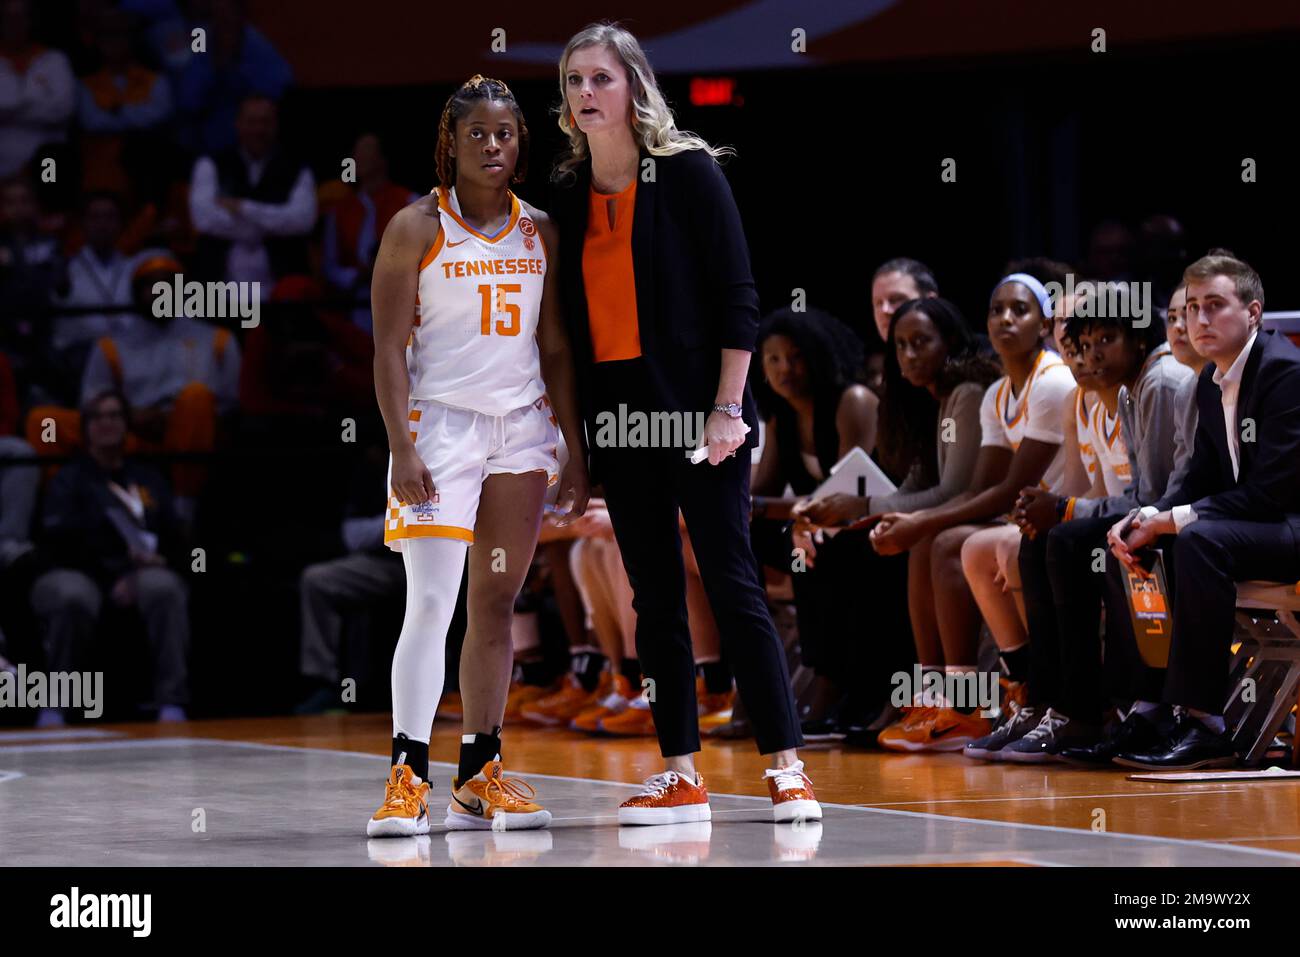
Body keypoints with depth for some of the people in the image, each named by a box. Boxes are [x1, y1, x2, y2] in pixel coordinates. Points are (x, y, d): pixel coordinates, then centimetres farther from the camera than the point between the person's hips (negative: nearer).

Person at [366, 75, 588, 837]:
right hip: (441, 424, -5)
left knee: (497, 605, 7)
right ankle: (409, 777, -14)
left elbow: (555, 348, 13)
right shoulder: (417, 228, -3)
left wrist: (576, 451, 9)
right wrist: (401, 449, -15)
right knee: (432, 603, -13)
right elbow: (390, 349, -6)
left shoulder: (540, 231, 10)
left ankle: (480, 775, 12)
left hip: (523, 431, 5)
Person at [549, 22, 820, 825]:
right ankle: (681, 778, 9)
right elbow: (570, 312, 14)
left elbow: (736, 297, -7)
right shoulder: (567, 193, 9)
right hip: (616, 417, 5)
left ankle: (788, 769, -3)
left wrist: (727, 409, -13)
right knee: (655, 595, 6)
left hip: (694, 409, -5)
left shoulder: (689, 172, -5)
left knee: (733, 583, -6)